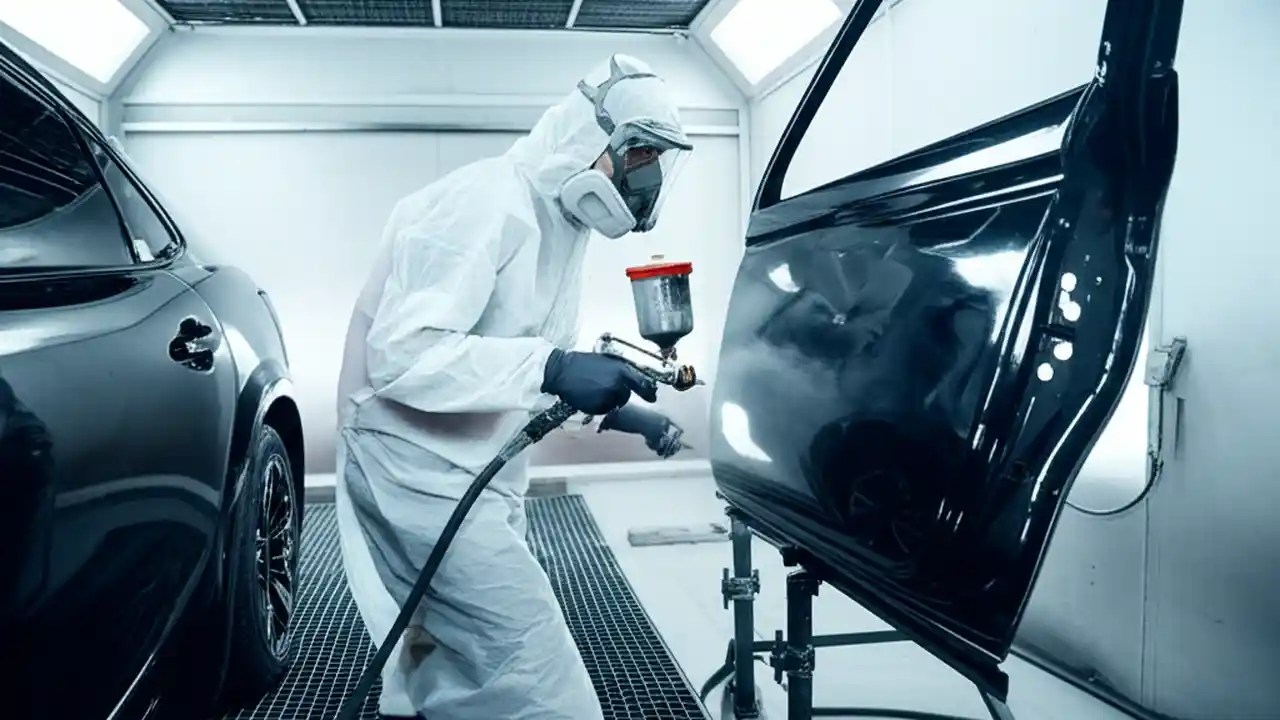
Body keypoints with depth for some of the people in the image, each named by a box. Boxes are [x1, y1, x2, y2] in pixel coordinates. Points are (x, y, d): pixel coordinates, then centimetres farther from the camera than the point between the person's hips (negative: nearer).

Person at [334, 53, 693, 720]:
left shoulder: (560, 221, 10)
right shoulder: (485, 203, -19)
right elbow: (401, 352, -28)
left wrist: (620, 408, 9)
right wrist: (549, 369, -34)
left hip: (475, 467, 10)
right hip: (418, 463, -10)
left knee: (454, 662, 19)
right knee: (530, 661, -9)